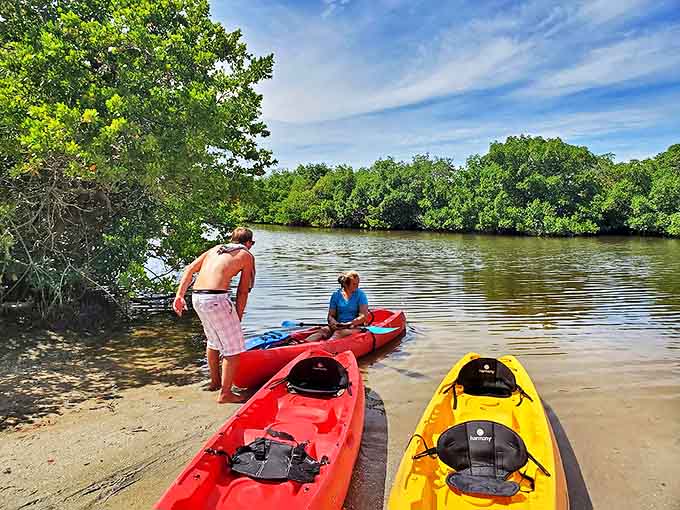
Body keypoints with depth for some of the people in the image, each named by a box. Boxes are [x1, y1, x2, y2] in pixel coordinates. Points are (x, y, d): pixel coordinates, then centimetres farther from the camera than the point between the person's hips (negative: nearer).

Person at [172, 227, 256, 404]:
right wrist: (238, 319, 9)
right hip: (216, 298, -7)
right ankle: (225, 393, 10)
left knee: (213, 340, 27)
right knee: (233, 347, 5)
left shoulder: (216, 249, 23)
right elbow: (243, 292, 5)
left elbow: (189, 269, 13)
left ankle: (215, 381, 42)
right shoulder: (247, 255, 8)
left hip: (197, 297, 7)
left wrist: (179, 295, 7)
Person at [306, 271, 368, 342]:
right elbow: (331, 315, 8)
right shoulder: (336, 295, 8)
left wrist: (349, 324, -19)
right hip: (338, 326, 3)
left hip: (355, 327, -3)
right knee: (323, 331, -26)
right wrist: (334, 322, -14)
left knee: (338, 333, -33)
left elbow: (364, 316, -7)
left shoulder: (360, 294, 1)